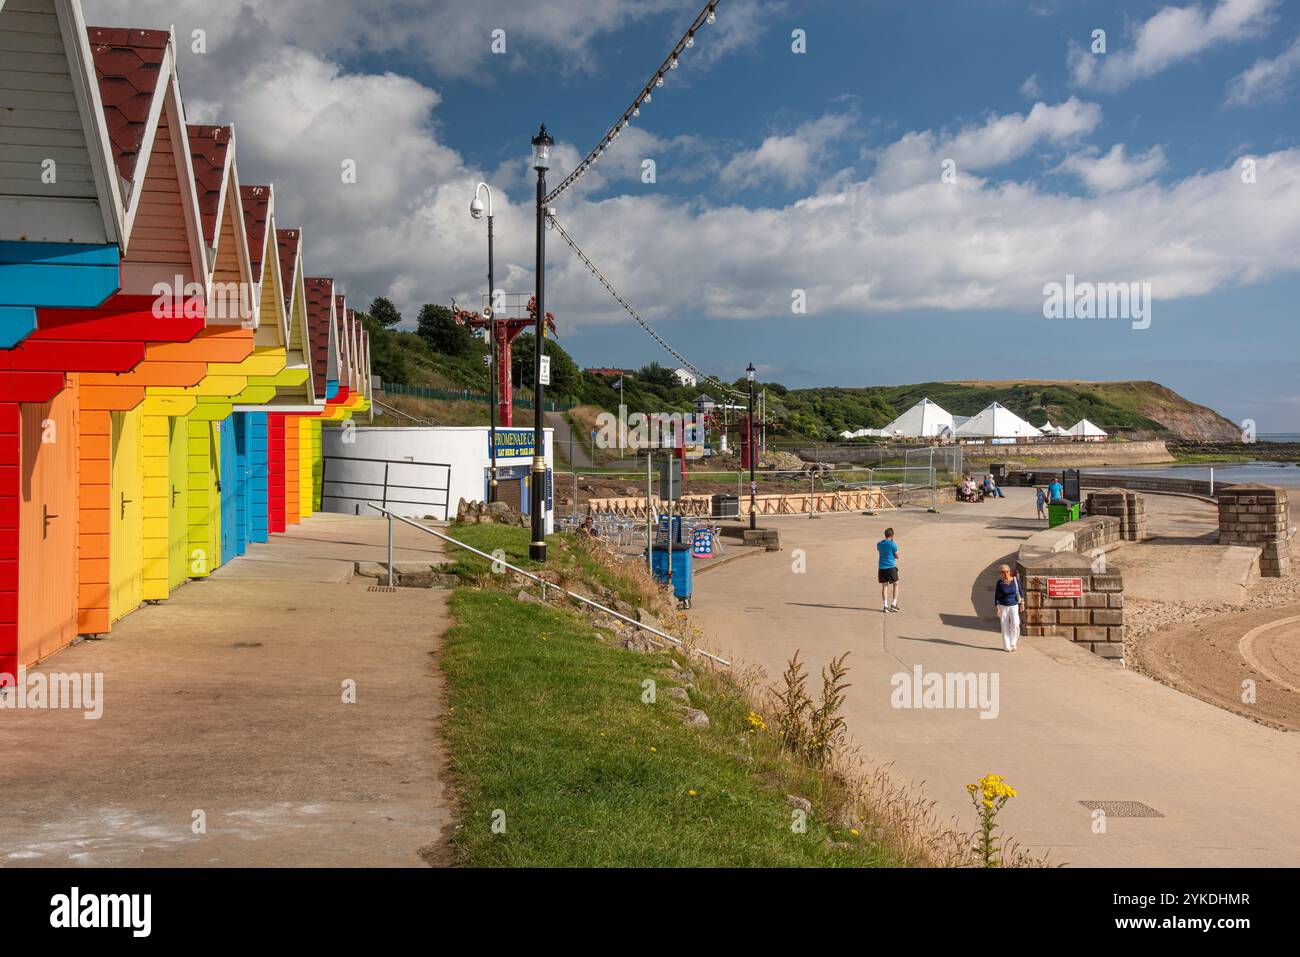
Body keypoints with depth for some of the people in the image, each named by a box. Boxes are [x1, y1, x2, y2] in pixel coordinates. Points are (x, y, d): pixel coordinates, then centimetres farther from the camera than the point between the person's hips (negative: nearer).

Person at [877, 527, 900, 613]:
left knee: (884, 586, 7)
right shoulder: (893, 544, -8)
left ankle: (885, 606, 1)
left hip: (882, 568, 4)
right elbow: (897, 556, -3)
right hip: (891, 567, -4)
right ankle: (894, 604, 5)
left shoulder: (879, 544, 5)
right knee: (896, 585, 11)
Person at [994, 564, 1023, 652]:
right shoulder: (1000, 583, -10)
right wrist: (997, 608, -7)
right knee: (1005, 627, 4)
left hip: (1014, 606, 0)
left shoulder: (1015, 580, -8)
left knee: (1015, 625, -12)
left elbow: (1020, 591, 5)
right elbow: (997, 596, -4)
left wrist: (1022, 602, 2)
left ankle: (1013, 644, 8)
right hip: (1003, 606, 0)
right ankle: (1007, 646, 14)